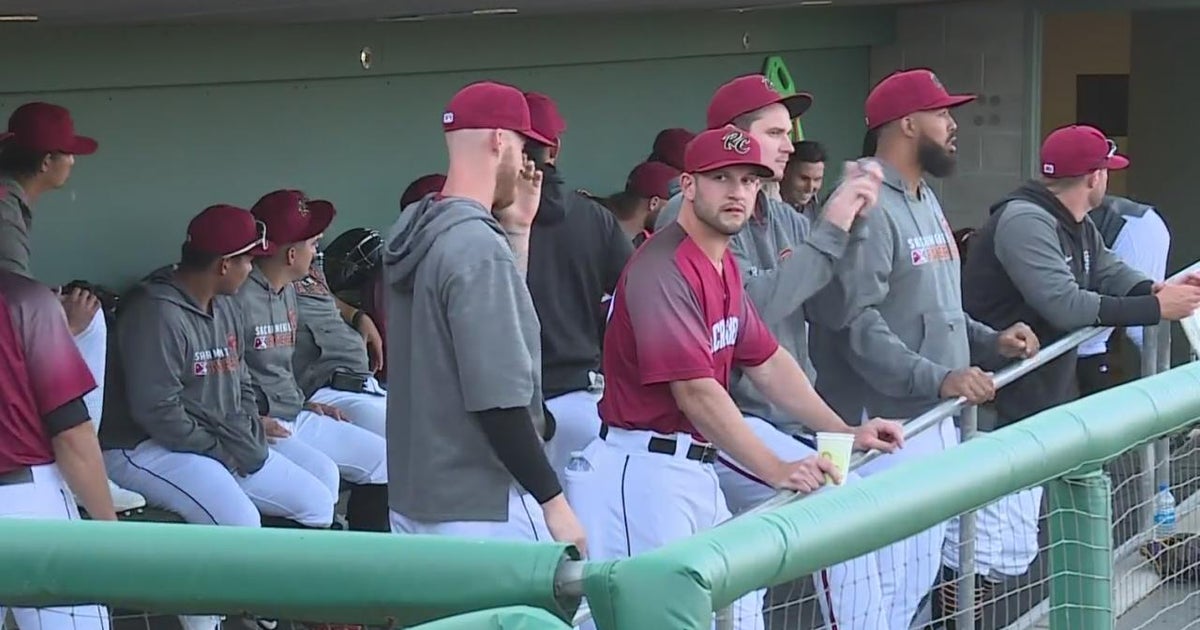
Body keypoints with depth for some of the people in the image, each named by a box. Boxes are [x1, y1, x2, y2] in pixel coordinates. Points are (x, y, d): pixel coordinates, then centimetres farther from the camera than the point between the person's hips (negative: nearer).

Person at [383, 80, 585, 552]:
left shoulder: (411, 235, 9)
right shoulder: (479, 247, -18)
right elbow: (497, 399, -21)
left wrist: (515, 229, 16)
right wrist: (553, 501, -16)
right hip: (483, 511, -10)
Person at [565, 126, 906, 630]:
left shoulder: (725, 266, 14)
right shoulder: (663, 268, -18)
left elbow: (766, 361, 20)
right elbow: (695, 391, -25)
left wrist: (845, 433, 14)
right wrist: (776, 471, -27)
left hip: (696, 469, 10)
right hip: (646, 469, -10)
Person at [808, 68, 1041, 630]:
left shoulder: (925, 201, 17)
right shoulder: (867, 206, -16)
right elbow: (857, 324, -23)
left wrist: (989, 341, 8)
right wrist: (939, 378, -28)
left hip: (935, 417, 10)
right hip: (884, 425, -10)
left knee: (918, 582, 16)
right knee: (881, 581, -10)